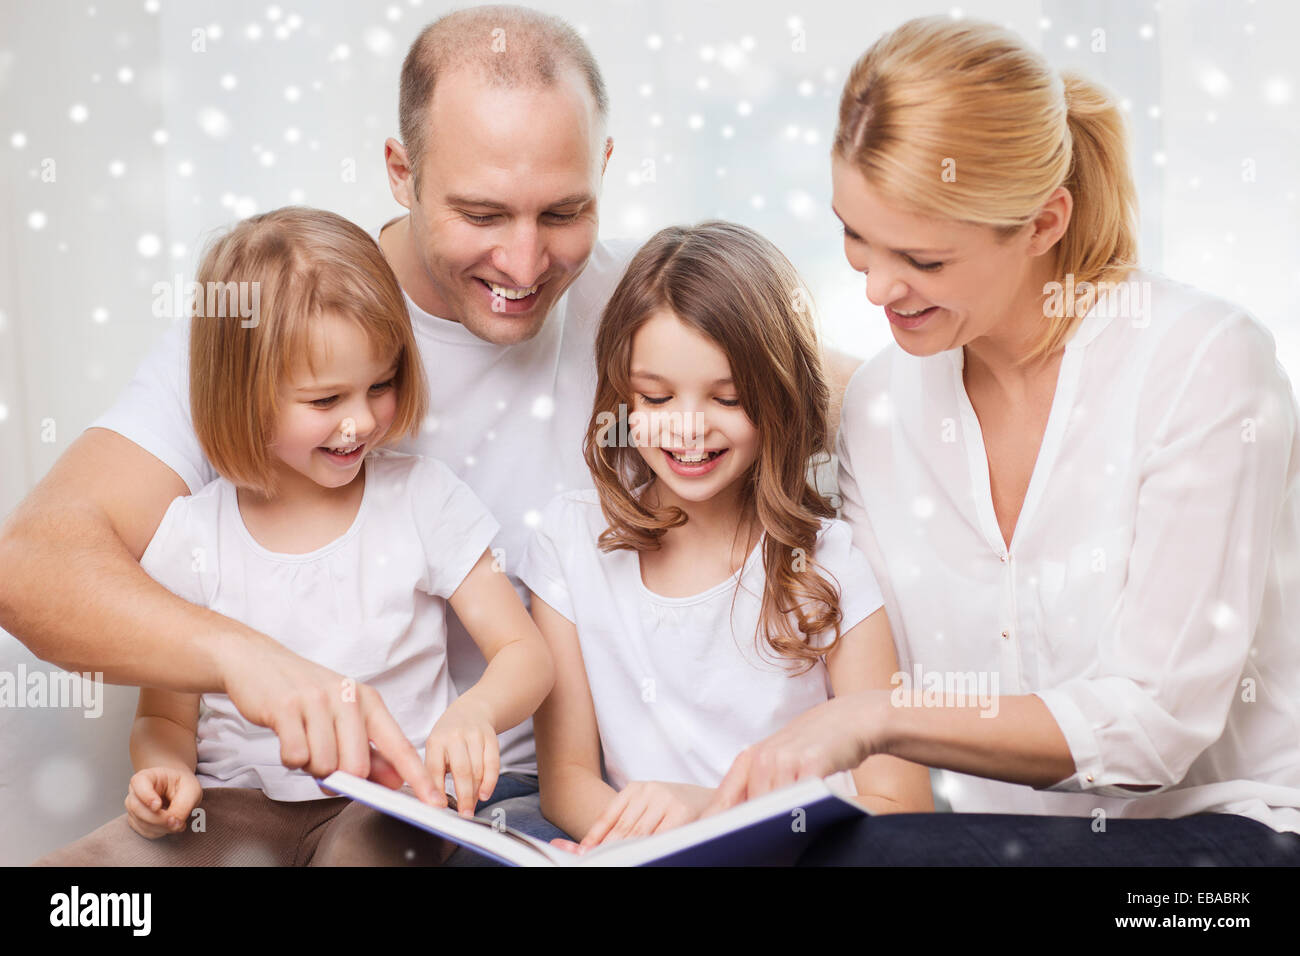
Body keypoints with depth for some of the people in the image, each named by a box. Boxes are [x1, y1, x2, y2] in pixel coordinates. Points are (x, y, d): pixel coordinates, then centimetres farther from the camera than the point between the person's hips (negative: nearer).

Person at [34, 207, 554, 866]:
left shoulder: (424, 496, -2)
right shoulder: (189, 535, -1)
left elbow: (526, 653, -2)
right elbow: (165, 716, 9)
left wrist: (474, 711, -24)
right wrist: (163, 771, -15)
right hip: (236, 804, 2)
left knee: (364, 851, -36)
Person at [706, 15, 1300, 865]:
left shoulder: (1203, 362, -13)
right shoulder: (879, 406, 2)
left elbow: (1154, 724, -15)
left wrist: (878, 717, -22)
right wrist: (747, 789, -11)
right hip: (1006, 834, 5)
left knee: (859, 852, -29)